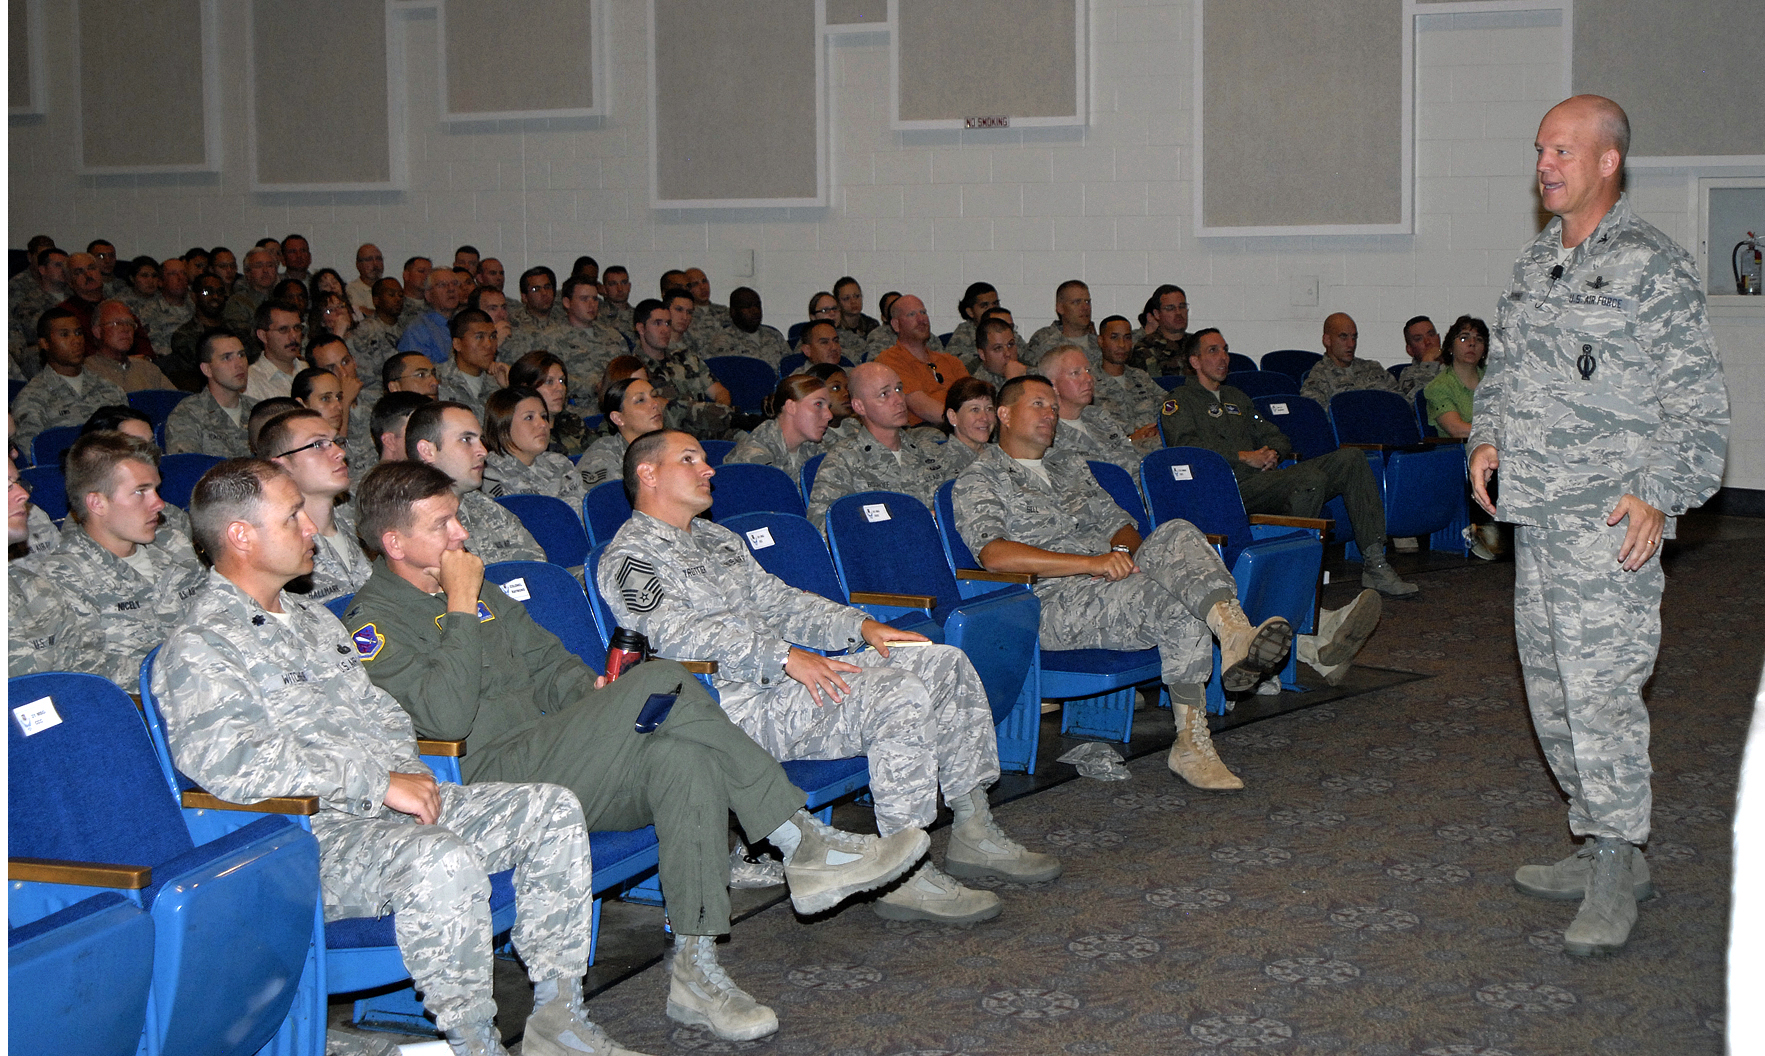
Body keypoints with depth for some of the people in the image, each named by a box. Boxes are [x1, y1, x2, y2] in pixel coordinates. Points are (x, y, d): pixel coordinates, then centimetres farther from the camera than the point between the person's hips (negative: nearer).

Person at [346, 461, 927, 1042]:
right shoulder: (373, 623, -3)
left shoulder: (482, 592, 24)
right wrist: (461, 608, -13)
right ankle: (805, 843, -23)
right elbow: (447, 716, -18)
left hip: (549, 764, 8)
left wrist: (593, 696, 3)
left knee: (682, 756, -26)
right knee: (659, 683, -26)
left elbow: (551, 666, 26)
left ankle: (695, 971, -25)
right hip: (488, 781, -8)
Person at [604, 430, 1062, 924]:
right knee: (900, 695, -27)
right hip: (739, 706, -9)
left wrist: (860, 625, 8)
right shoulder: (630, 558, -4)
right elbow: (678, 631, -19)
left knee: (944, 664, -1)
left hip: (785, 675, 10)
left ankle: (974, 835, 2)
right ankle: (905, 876, -24)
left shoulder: (718, 539, 26)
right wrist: (783, 657, -28)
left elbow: (777, 600, 24)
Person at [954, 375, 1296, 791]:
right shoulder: (978, 481, 4)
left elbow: (1122, 524, 26)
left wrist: (1122, 551, -2)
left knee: (1177, 534, -28)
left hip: (1114, 582, 6)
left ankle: (1234, 632, -52)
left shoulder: (1071, 465, 28)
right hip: (1056, 603, -6)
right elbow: (995, 555, -14)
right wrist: (1092, 562, -22)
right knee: (1181, 610, -31)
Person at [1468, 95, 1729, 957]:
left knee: (1599, 685, -11)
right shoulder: (1533, 264, 16)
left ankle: (1614, 872, -2)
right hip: (1533, 511, 8)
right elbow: (1499, 371, 26)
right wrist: (1487, 438, 7)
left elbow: (1698, 404, -8)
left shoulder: (1652, 265, -6)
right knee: (1549, 685, 12)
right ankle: (1604, 847, 24)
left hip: (1609, 516, -8)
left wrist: (1658, 495, -17)